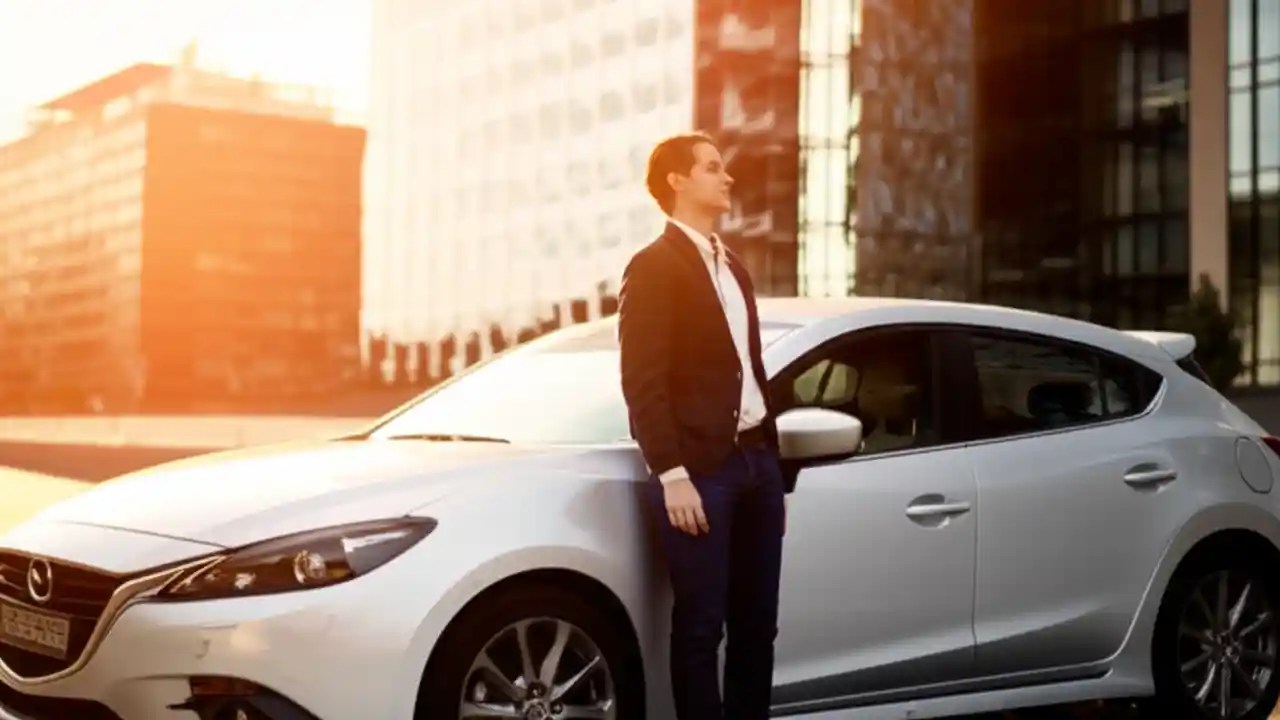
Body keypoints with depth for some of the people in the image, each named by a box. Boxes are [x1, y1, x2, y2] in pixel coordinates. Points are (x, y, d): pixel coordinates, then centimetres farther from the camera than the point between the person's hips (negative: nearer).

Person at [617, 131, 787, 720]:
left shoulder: (733, 267, 19)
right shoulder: (653, 267, -5)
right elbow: (642, 381, -13)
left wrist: (772, 466, 16)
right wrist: (672, 475, -19)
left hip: (755, 460, 8)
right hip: (700, 468, -7)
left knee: (756, 623, 10)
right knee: (701, 624, -2)